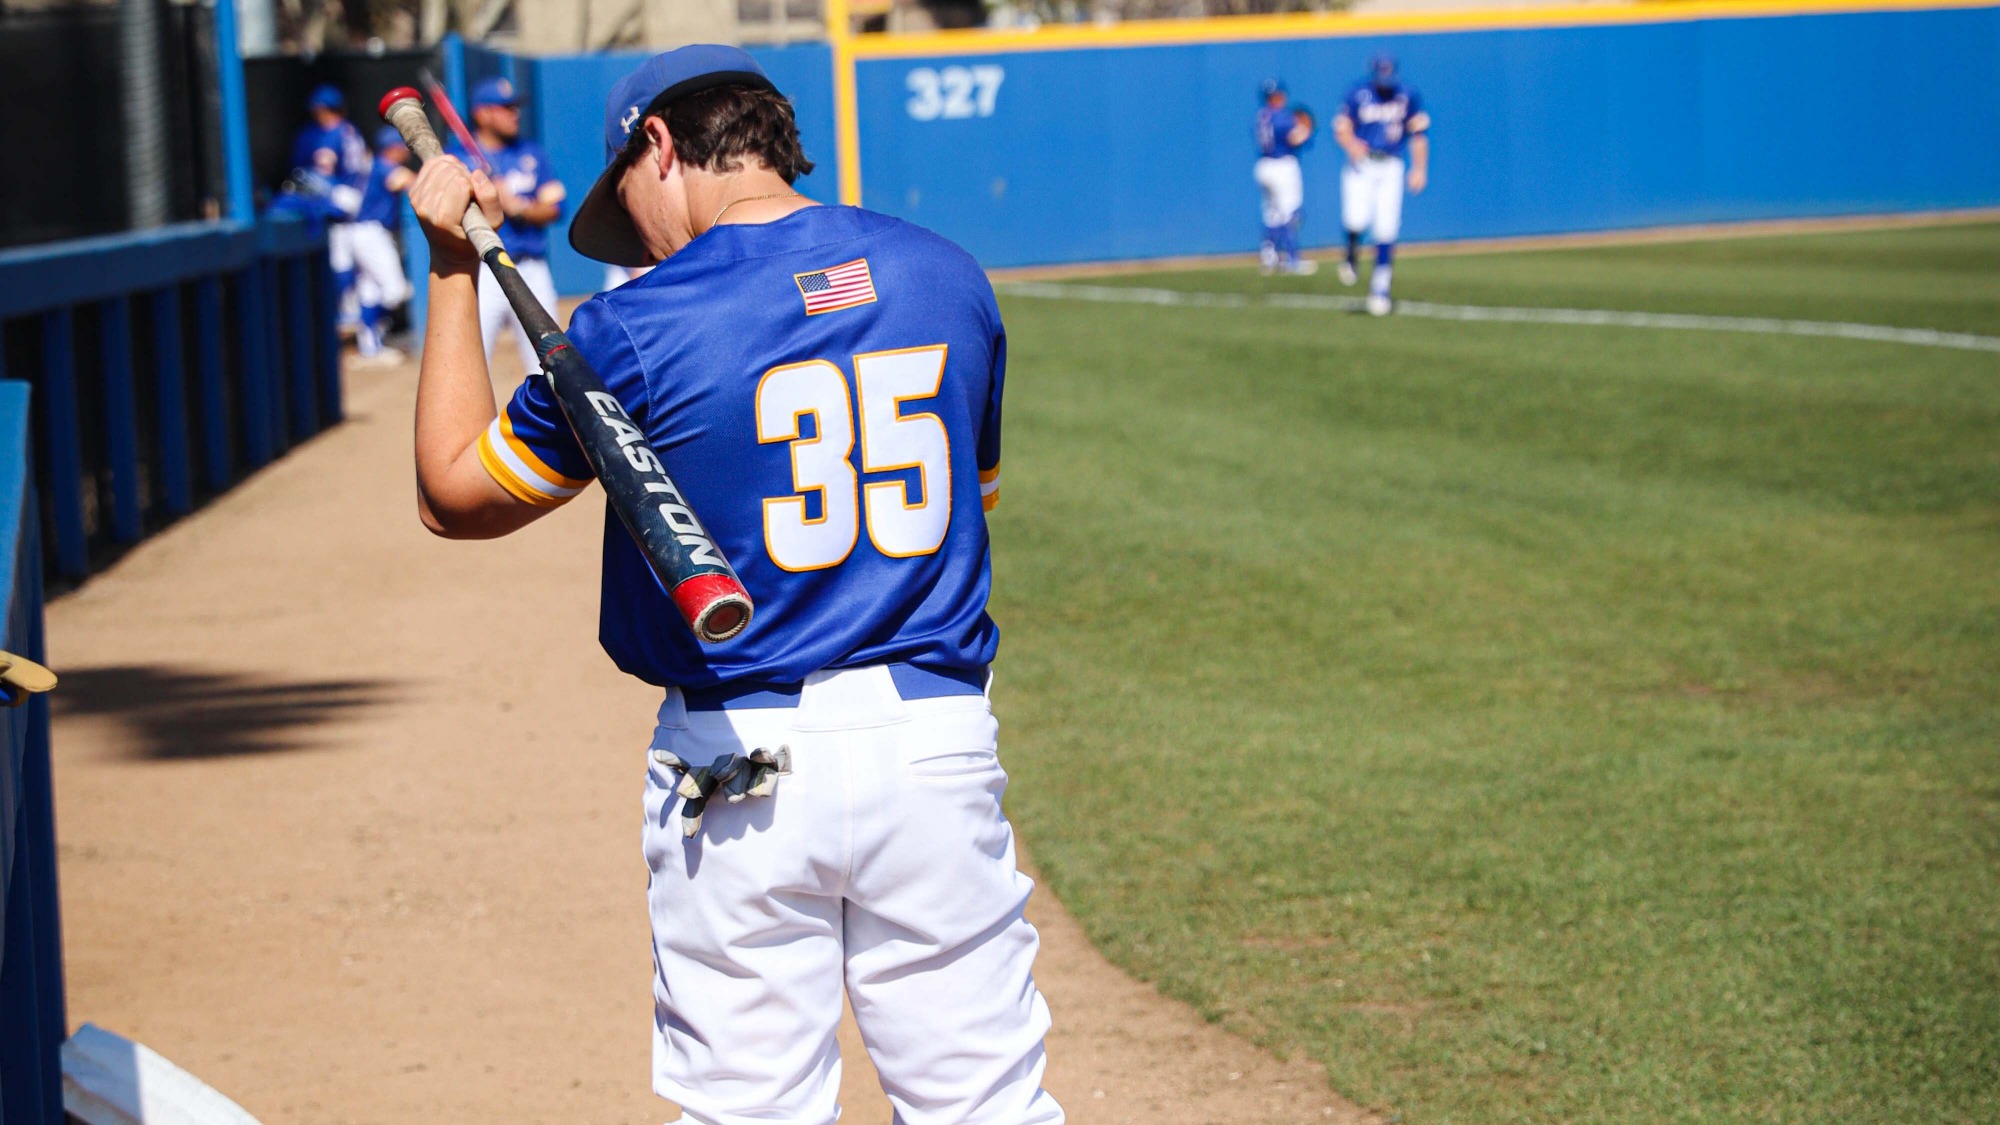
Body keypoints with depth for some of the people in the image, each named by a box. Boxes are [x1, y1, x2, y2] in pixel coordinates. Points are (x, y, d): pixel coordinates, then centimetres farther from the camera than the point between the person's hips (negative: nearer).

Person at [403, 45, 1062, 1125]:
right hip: (938, 742, 3)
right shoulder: (950, 278, 6)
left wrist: (452, 271, 14)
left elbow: (453, 493, 8)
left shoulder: (635, 328, -7)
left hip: (739, 763, -3)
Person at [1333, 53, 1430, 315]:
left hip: (1390, 168, 1)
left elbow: (1419, 133, 5)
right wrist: (1351, 144, -21)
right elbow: (1341, 127, 1)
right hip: (1361, 166, -1)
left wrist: (1420, 169, -2)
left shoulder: (1407, 96, 0)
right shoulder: (1358, 94, -3)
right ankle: (1352, 255, 15)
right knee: (1356, 220, -20)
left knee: (1386, 229, -4)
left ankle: (1380, 289, 8)